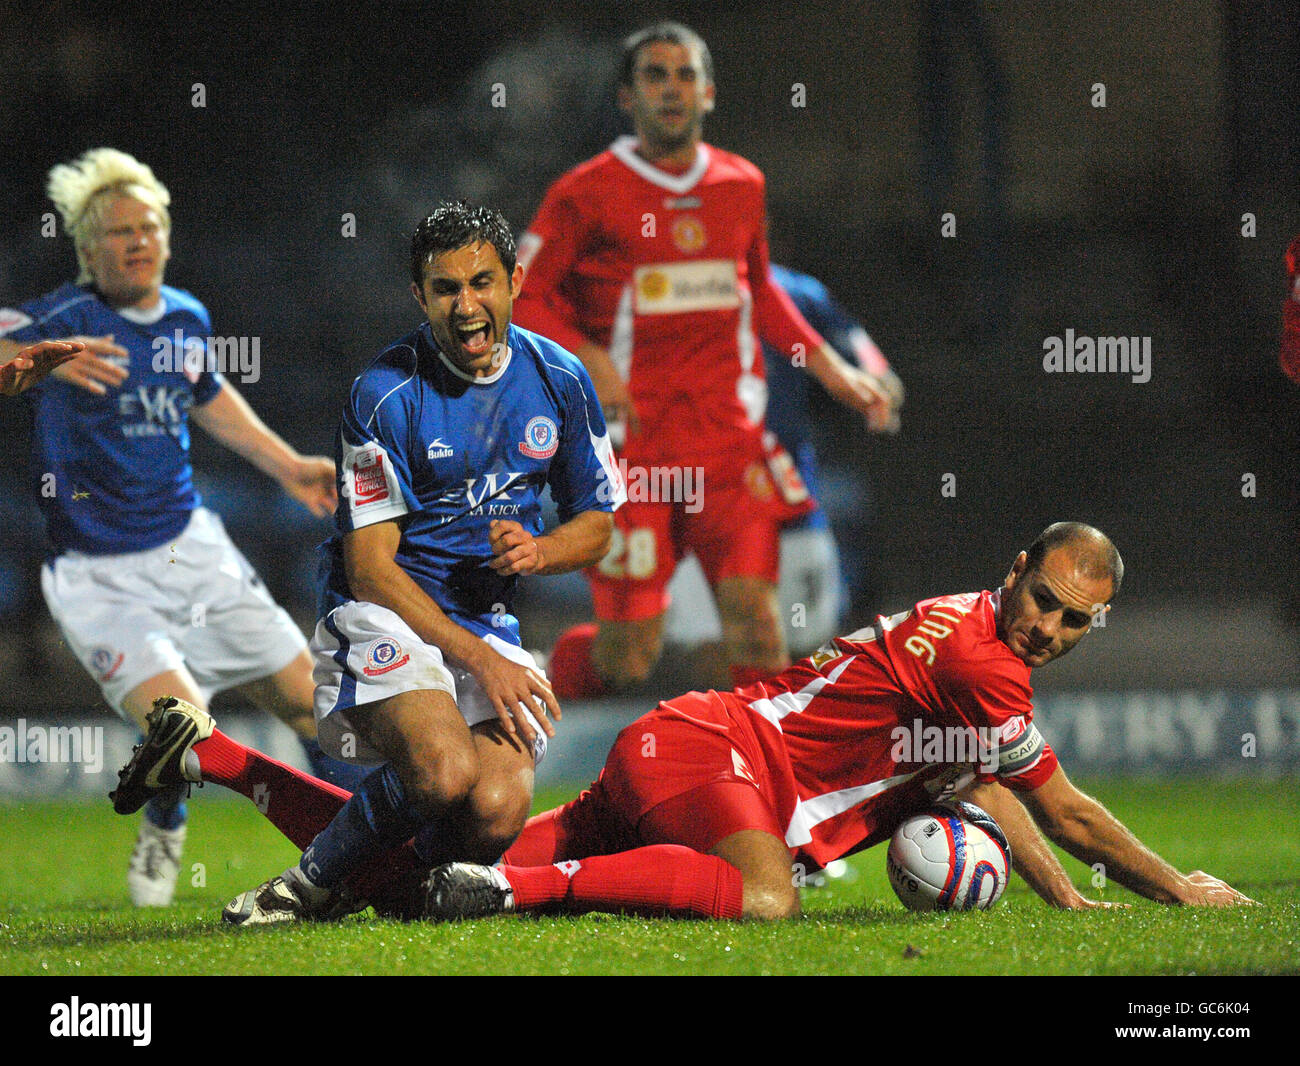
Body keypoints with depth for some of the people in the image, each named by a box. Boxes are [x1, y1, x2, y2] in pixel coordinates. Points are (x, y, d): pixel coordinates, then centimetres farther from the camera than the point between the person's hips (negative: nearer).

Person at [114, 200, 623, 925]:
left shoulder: (560, 380, 2)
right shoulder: (386, 394, -13)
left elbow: (597, 526, 14)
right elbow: (369, 567, -13)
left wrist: (538, 551, -10)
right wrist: (477, 659, -22)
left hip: (488, 617, 5)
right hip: (385, 613, -5)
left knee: (497, 813, -23)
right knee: (445, 772, -35)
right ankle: (318, 882, -7)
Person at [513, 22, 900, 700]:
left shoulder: (742, 186, 12)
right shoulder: (589, 194, -2)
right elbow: (520, 297, -2)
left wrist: (831, 370, 21)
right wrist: (588, 358, -17)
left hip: (729, 436, 4)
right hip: (632, 441, -4)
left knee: (754, 615, -10)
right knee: (630, 654, -5)